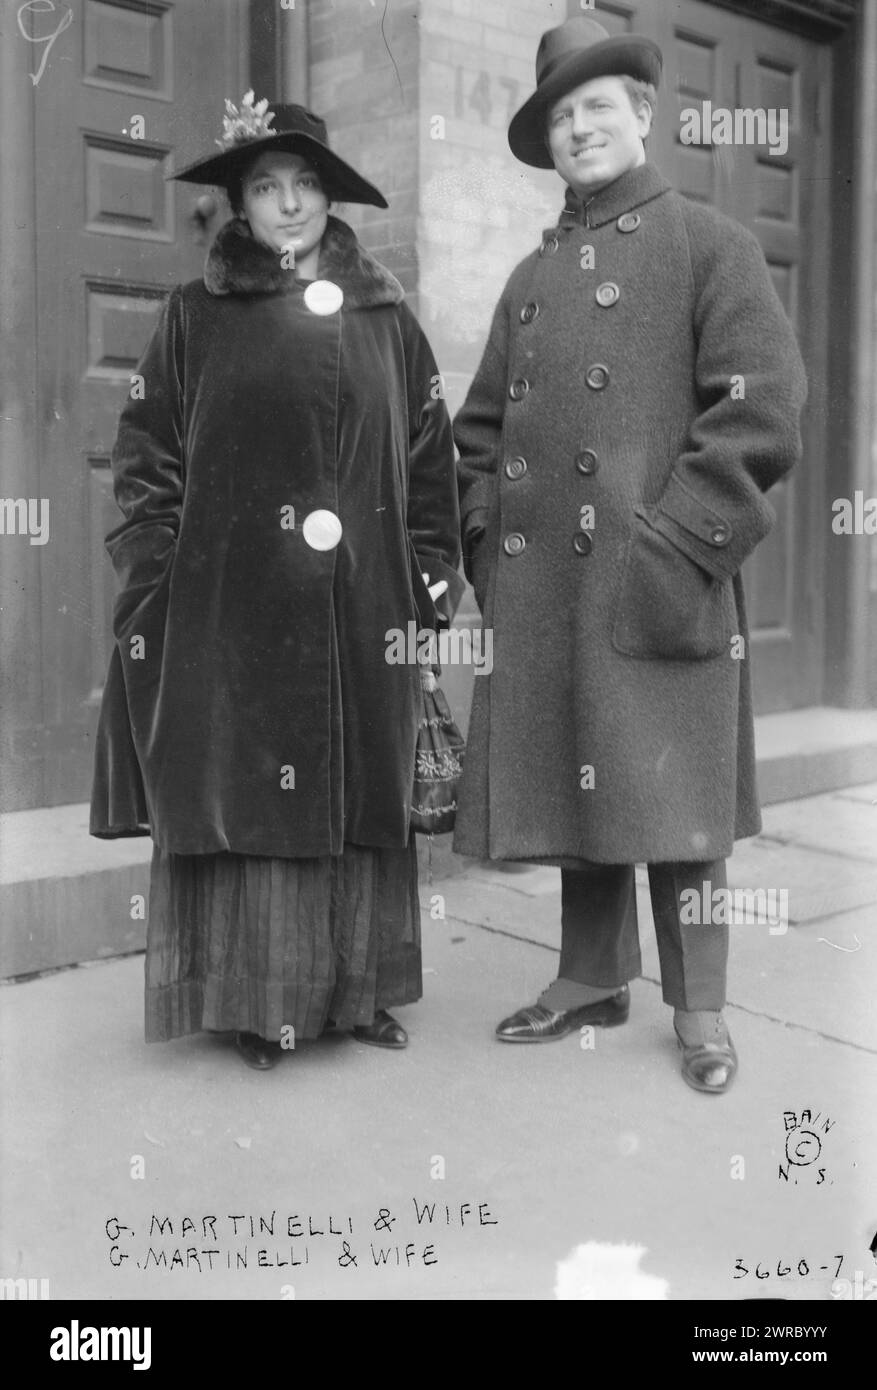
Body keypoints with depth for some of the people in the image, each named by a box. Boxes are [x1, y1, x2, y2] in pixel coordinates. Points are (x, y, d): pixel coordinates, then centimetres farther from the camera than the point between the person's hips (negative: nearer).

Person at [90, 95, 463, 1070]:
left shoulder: (386, 319, 12)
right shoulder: (195, 316, 7)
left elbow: (430, 459, 10)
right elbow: (146, 459, 3)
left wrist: (435, 576, 3)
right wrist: (152, 590, -5)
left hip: (362, 611, 2)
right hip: (230, 606, -2)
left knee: (362, 791, 6)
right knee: (241, 790, 1)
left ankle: (357, 988, 20)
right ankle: (253, 999, 14)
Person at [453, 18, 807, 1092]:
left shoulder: (706, 242, 3)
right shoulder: (532, 277, 19)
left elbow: (763, 406, -7)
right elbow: (481, 425, 21)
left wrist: (678, 541, -13)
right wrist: (486, 540, 6)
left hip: (657, 583, -5)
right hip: (540, 583, 5)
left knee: (671, 792, -1)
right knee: (572, 781, 10)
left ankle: (699, 1009, 14)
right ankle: (593, 978, 26)